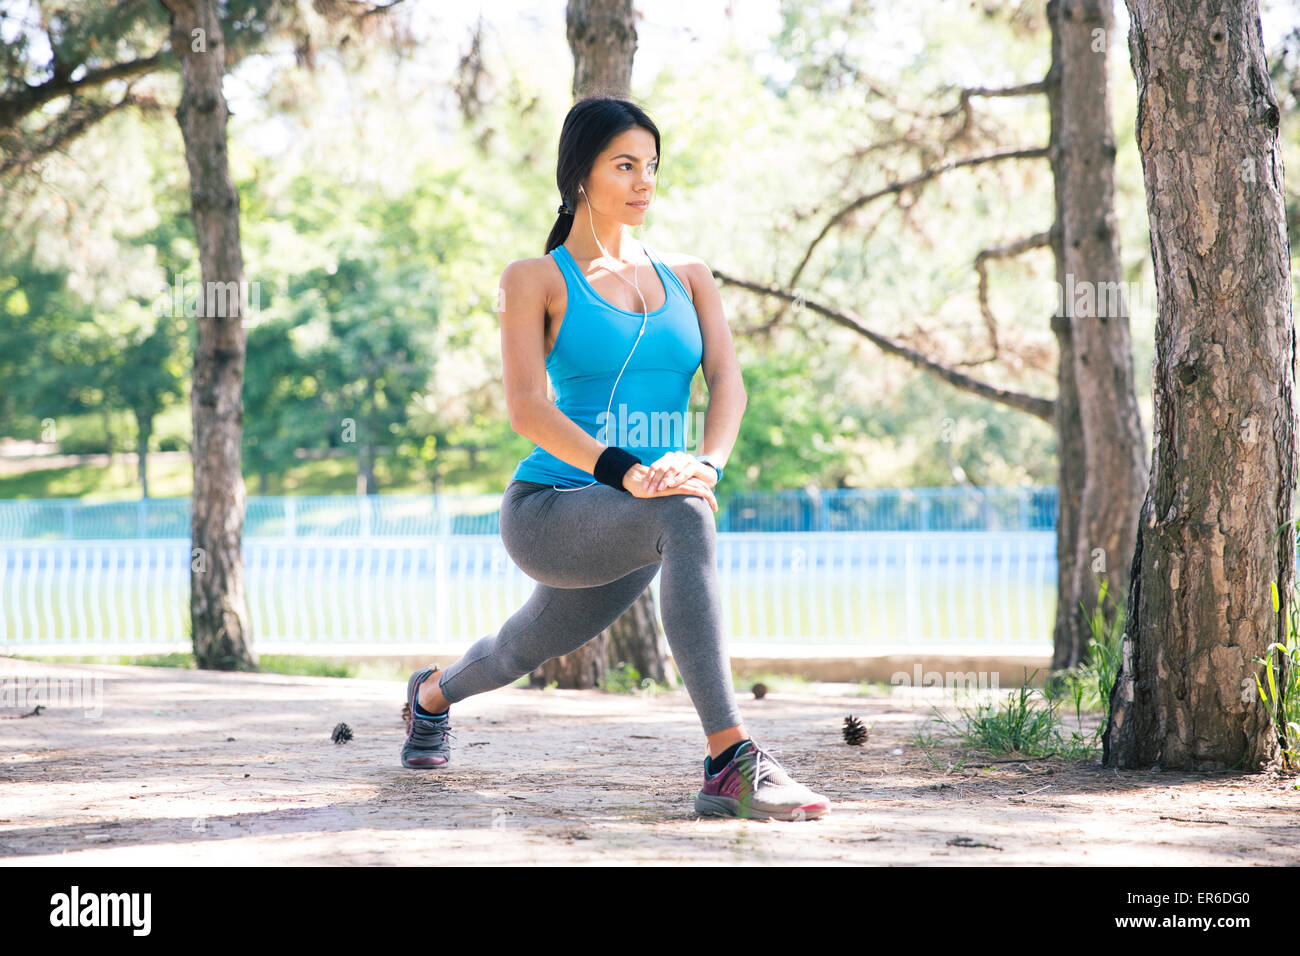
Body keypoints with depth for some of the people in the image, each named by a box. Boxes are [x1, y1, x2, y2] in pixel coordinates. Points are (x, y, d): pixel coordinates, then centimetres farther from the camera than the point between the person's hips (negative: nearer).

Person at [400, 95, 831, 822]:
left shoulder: (689, 279, 10)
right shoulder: (536, 280, -3)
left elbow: (729, 385, -4)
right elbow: (526, 409, -15)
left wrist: (706, 463, -26)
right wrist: (624, 473, -32)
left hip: (631, 536, 6)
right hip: (549, 510, -6)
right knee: (683, 518, -36)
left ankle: (434, 694, 63)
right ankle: (730, 764, -42)